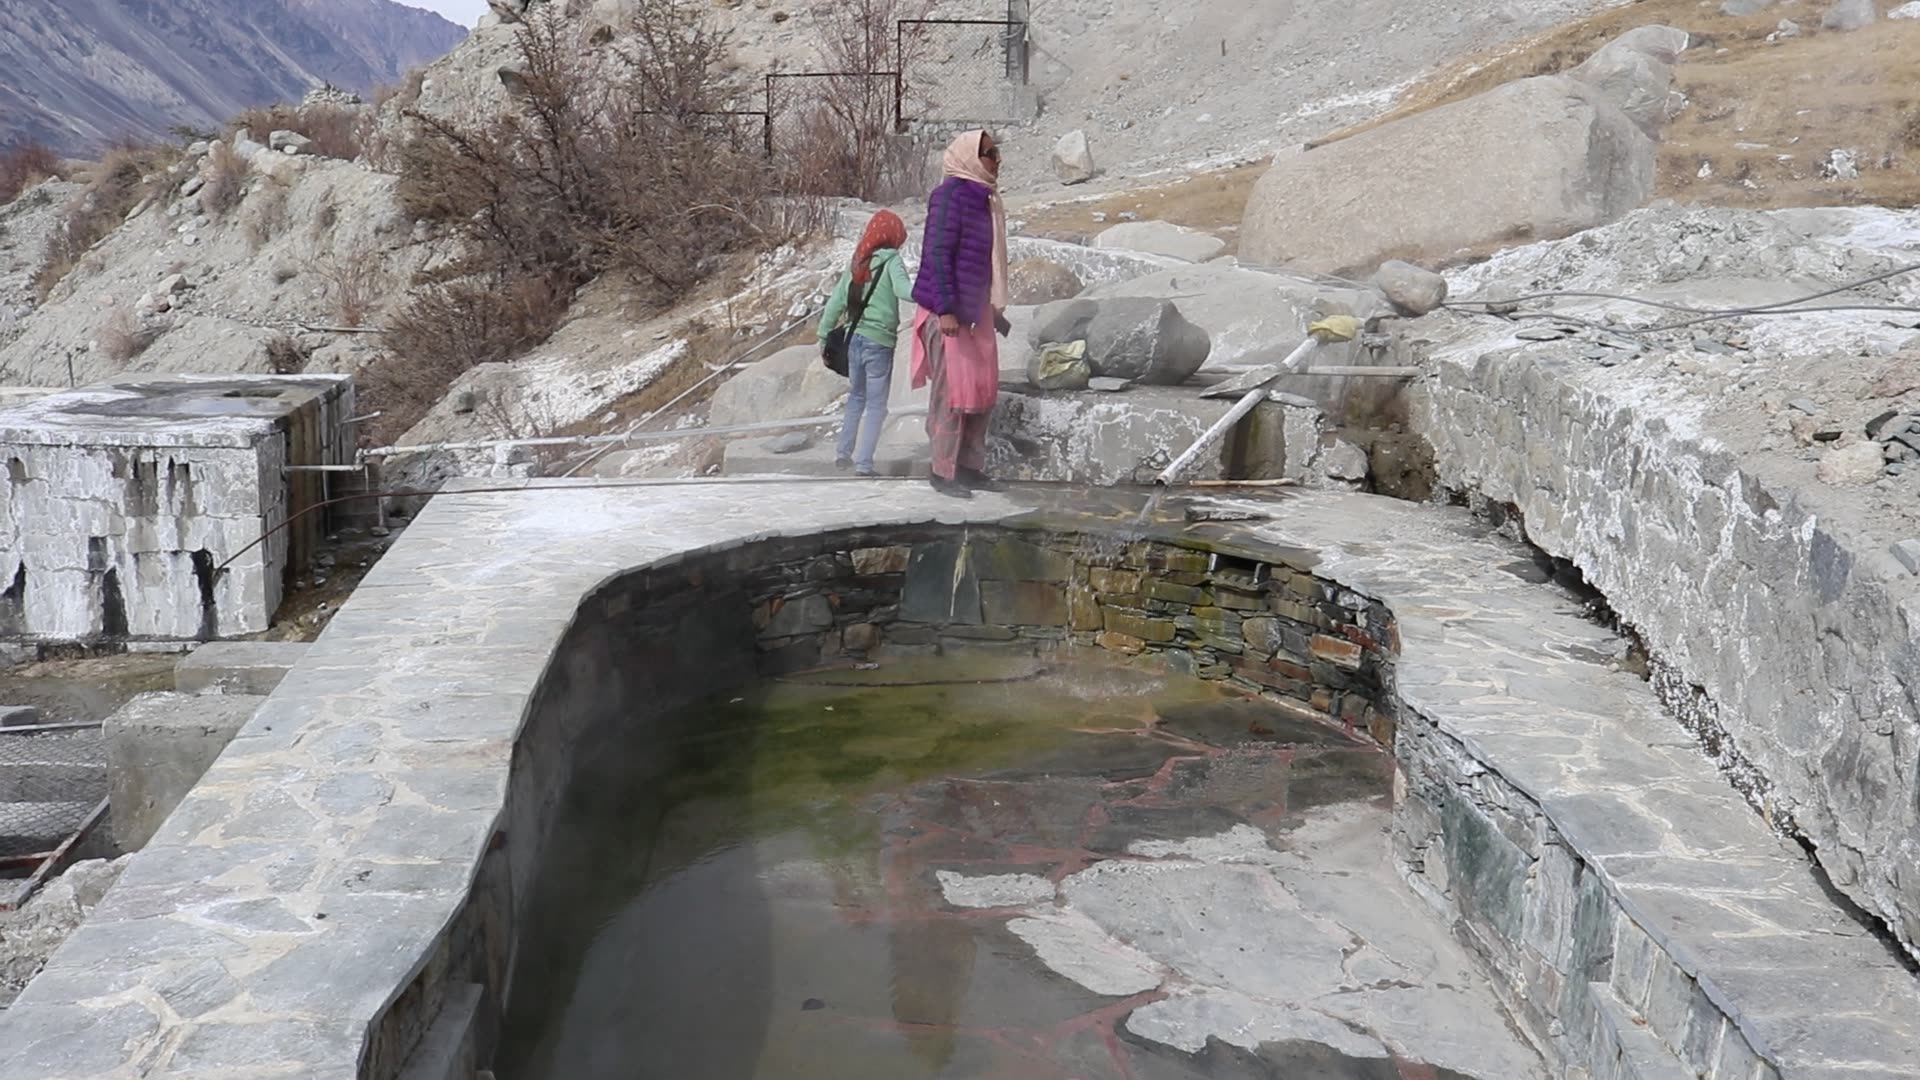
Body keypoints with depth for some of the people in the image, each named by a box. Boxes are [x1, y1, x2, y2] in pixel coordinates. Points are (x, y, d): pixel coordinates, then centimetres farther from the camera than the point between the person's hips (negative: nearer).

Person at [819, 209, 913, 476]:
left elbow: (836, 302, 10)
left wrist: (824, 335, 17)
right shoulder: (890, 260, -7)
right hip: (879, 342, -6)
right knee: (876, 406, 2)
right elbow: (902, 288, -26)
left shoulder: (856, 264, 9)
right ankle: (863, 463, -4)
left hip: (854, 339, 6)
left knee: (856, 398, 23)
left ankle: (844, 454, 25)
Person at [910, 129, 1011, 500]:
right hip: (948, 311, -9)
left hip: (977, 310, 9)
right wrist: (946, 310, -23)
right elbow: (937, 254, -18)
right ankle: (944, 472, 2)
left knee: (984, 390, 10)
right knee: (952, 390, -6)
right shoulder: (951, 194, -13)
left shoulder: (985, 198, 14)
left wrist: (995, 309, 23)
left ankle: (971, 467, 19)